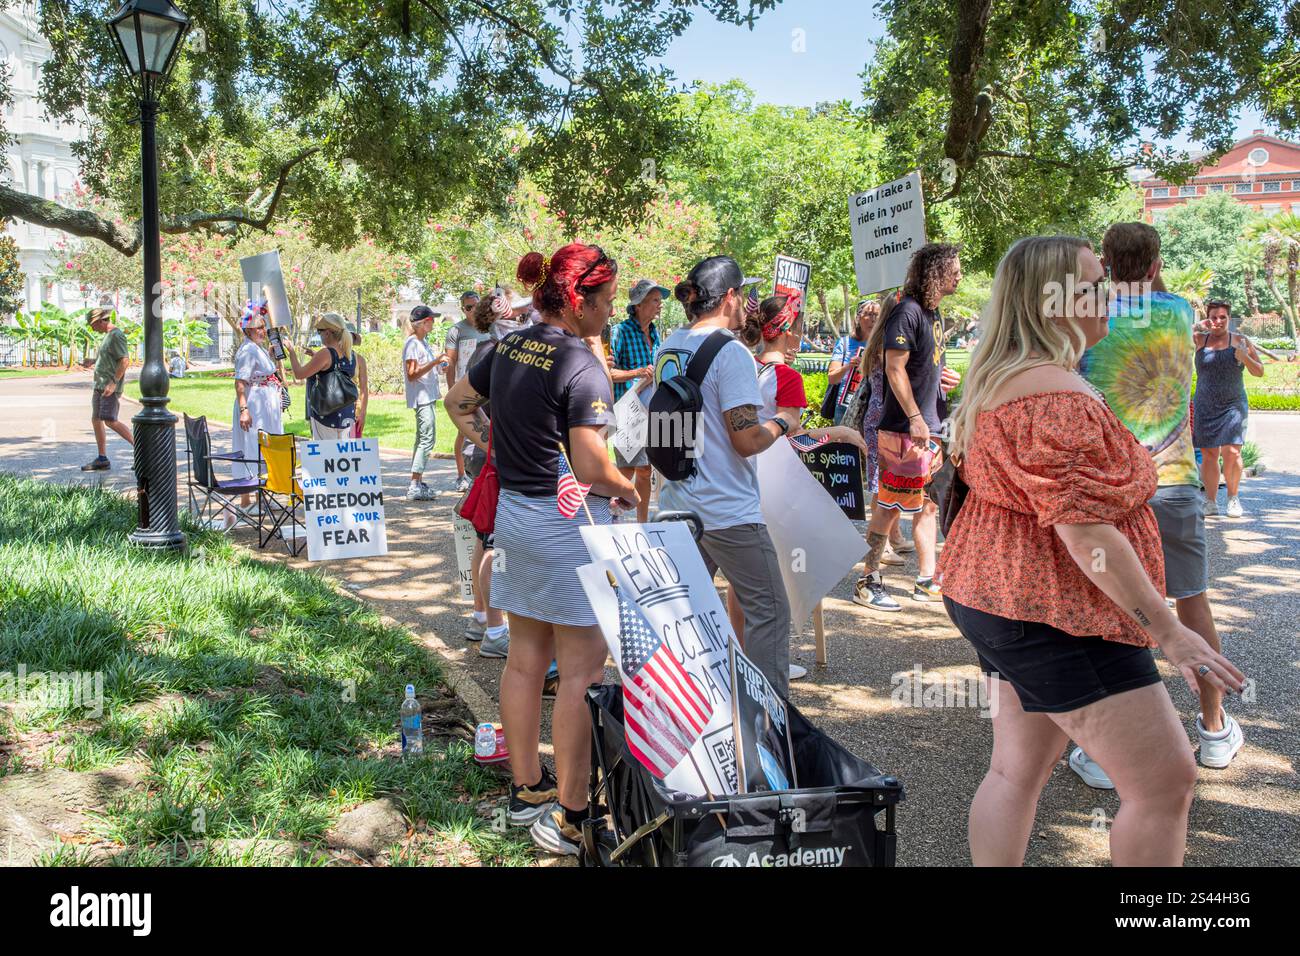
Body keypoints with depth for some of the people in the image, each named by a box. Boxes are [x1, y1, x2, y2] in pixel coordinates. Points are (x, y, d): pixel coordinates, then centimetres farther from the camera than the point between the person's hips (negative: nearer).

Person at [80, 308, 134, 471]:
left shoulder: (117, 335, -12)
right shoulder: (107, 335, 19)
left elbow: (125, 360, -21)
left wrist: (113, 382, -24)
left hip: (111, 386, -10)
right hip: (100, 385, 10)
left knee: (110, 421, -15)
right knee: (96, 420, 9)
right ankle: (102, 460, 13)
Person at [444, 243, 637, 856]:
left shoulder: (509, 347, 6)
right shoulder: (582, 366, -19)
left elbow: (457, 401, 20)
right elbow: (591, 469, -21)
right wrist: (630, 491, -4)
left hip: (512, 510, 9)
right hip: (569, 523, -8)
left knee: (525, 659, 16)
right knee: (580, 672, 0)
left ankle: (526, 788, 29)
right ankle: (571, 817, 7)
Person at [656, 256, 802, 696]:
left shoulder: (668, 348, 9)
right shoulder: (730, 353, -16)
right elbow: (747, 440, -20)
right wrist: (782, 422, 0)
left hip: (678, 505, 8)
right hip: (727, 511, -8)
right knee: (769, 611, 3)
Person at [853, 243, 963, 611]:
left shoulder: (934, 312, 15)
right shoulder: (907, 311, -14)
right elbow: (895, 369, -19)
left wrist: (945, 376, 7)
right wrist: (915, 418, -22)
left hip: (930, 426, 10)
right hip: (904, 428, -10)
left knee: (928, 503, 13)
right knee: (891, 506, -4)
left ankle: (926, 581, 21)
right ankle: (867, 583, 5)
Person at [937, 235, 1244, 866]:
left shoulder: (998, 381, 12)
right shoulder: (1057, 395, -21)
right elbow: (1086, 531, -26)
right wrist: (1168, 632, -21)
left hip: (997, 598, 11)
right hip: (1053, 614, -11)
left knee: (1017, 770, 16)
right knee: (1166, 782, -3)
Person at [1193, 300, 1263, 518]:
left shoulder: (1241, 341, 5)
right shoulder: (1199, 340, 6)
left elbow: (1259, 371, 8)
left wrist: (1245, 358, -11)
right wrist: (1196, 328, -17)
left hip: (1233, 405, -1)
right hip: (1205, 407, 1)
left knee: (1232, 452, -11)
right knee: (1208, 455, 1)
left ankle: (1233, 497, 8)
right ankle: (1211, 502, 9)